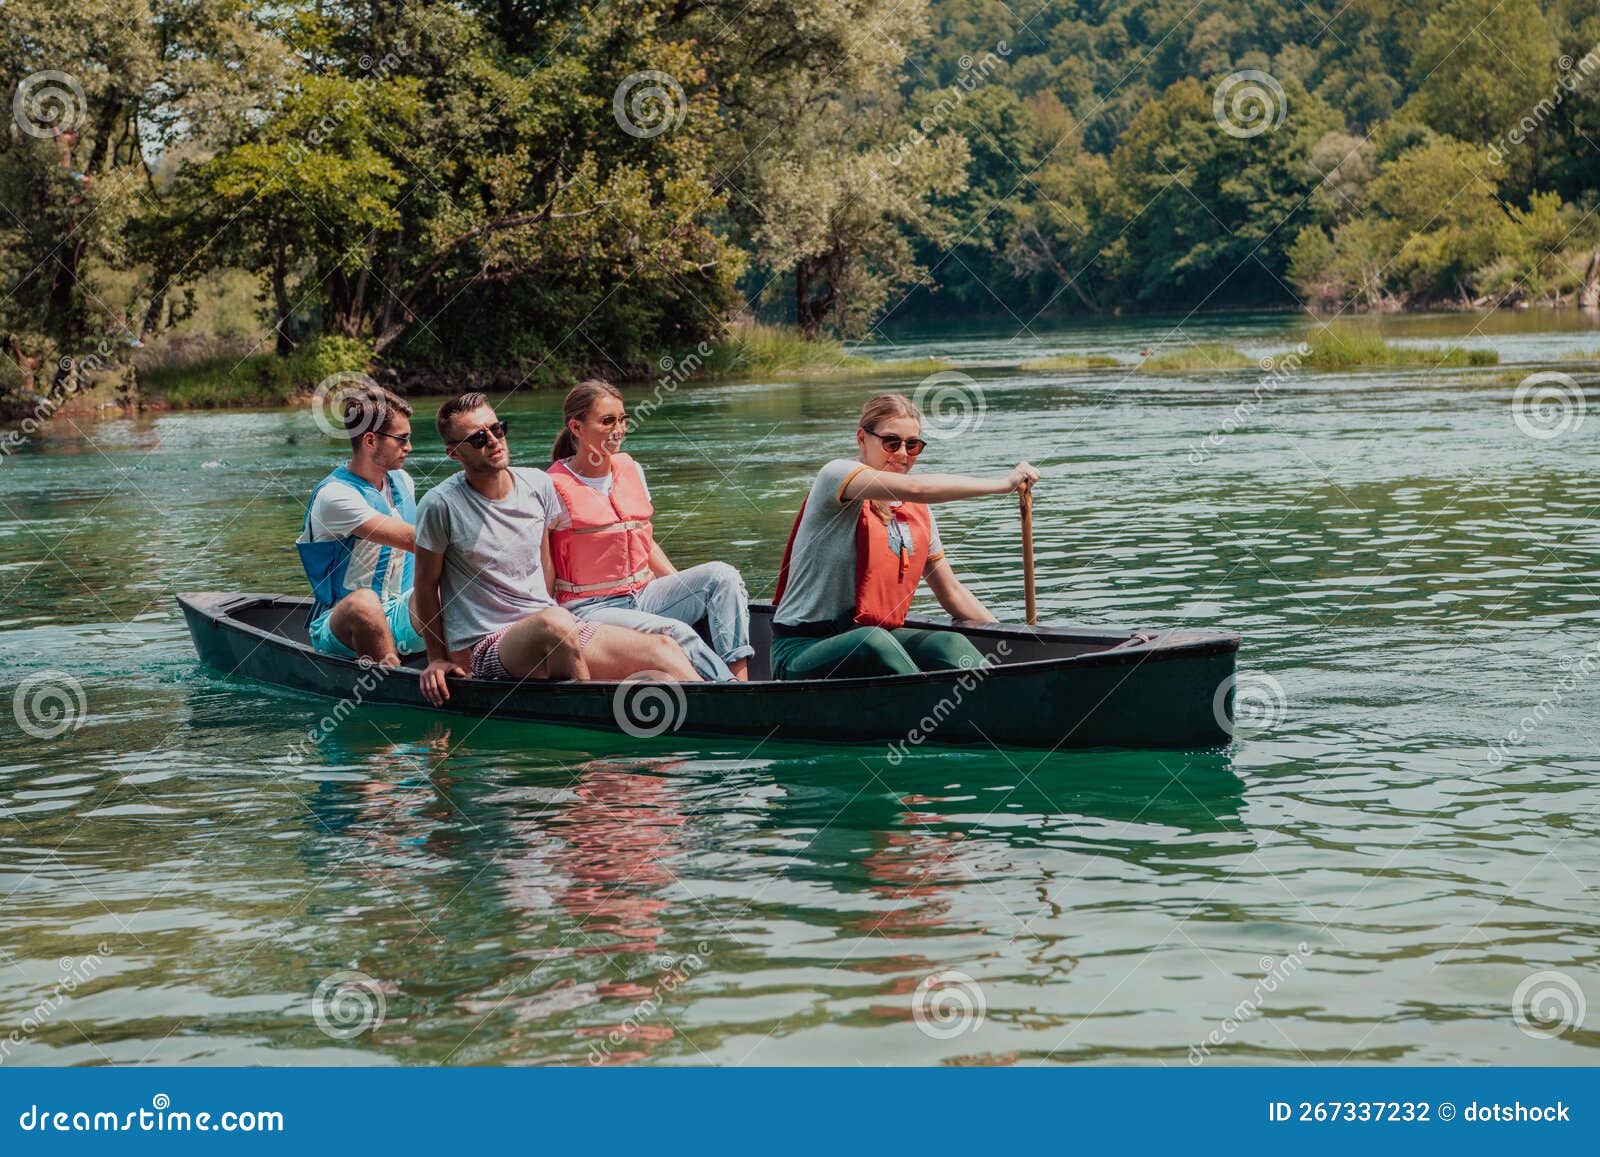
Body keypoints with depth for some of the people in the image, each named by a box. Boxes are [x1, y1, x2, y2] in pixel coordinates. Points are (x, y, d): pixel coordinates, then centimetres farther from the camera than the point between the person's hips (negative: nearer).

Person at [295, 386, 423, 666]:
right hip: (341, 629, -6)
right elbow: (410, 539, -23)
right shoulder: (334, 495, -16)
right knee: (364, 602, -40)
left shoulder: (403, 482, 11)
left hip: (398, 621, 6)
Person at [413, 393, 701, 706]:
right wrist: (437, 659, 3)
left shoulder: (537, 484, 7)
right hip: (483, 650, -6)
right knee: (553, 622, -39)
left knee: (664, 651, -14)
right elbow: (426, 584, 0)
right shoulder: (441, 505, -9)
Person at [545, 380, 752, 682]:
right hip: (591, 609, -7)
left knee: (722, 575, -14)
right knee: (676, 633, -31)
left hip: (644, 596, 7)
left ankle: (739, 673, -28)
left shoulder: (631, 470, 13)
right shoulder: (556, 488, -9)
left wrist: (685, 587, 11)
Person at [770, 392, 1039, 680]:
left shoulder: (917, 512, 13)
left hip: (881, 640, 7)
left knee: (950, 645, -22)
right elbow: (915, 487, -26)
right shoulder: (836, 474, -9)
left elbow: (952, 592, 21)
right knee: (875, 641, -38)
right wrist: (1003, 484, -22)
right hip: (803, 649, -7)